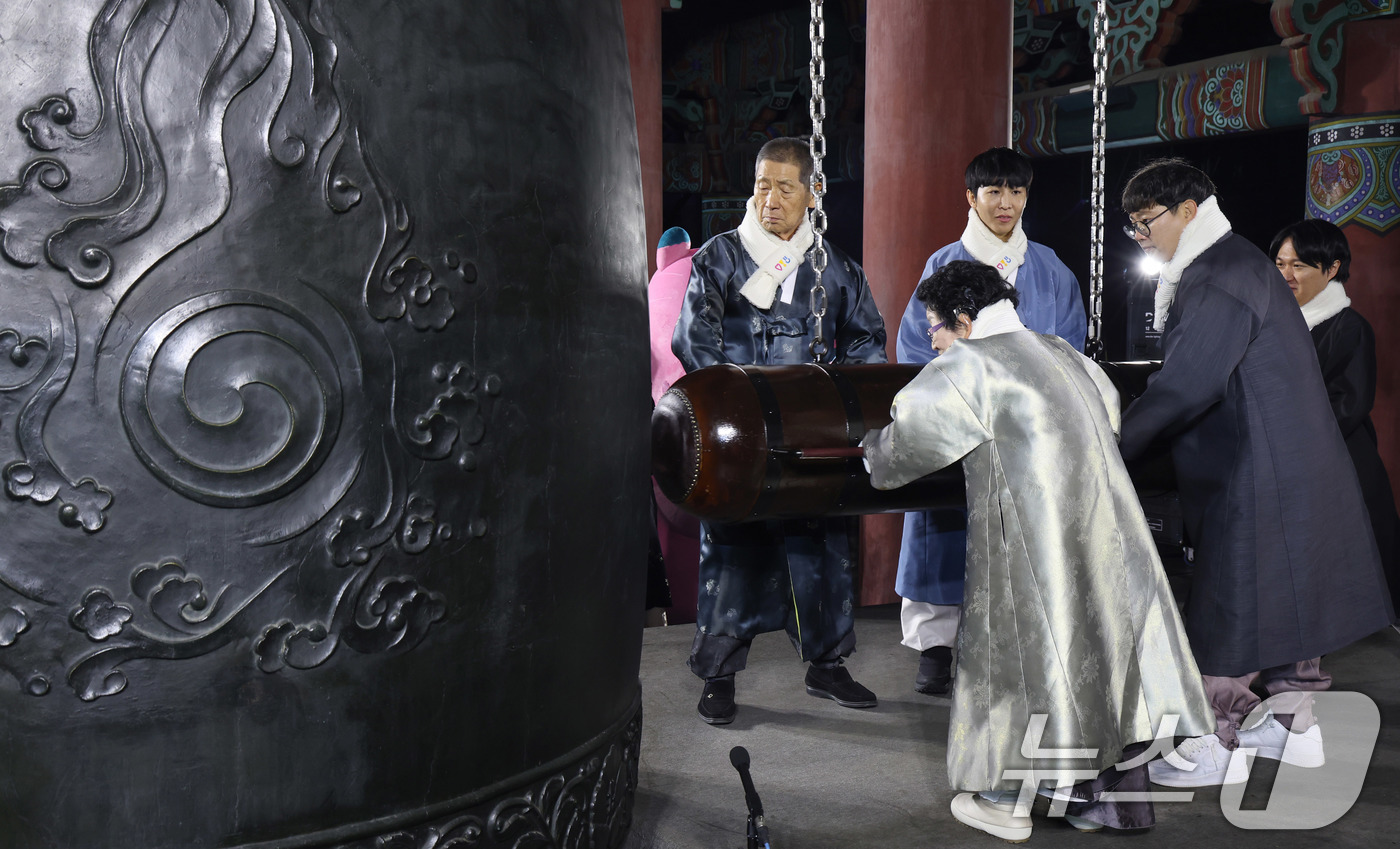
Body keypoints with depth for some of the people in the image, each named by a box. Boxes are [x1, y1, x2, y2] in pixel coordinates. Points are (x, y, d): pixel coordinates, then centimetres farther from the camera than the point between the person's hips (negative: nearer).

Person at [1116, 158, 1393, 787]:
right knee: (1285, 597, 17)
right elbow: (1188, 376, 18)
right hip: (1292, 468, 11)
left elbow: (1186, 385, -24)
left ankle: (1217, 747, 6)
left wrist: (1113, 446, -18)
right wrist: (1132, 426, 14)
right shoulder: (1224, 265, 15)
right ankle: (1298, 724, 28)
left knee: (1232, 603, -3)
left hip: (1257, 472, -11)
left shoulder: (1222, 274, -18)